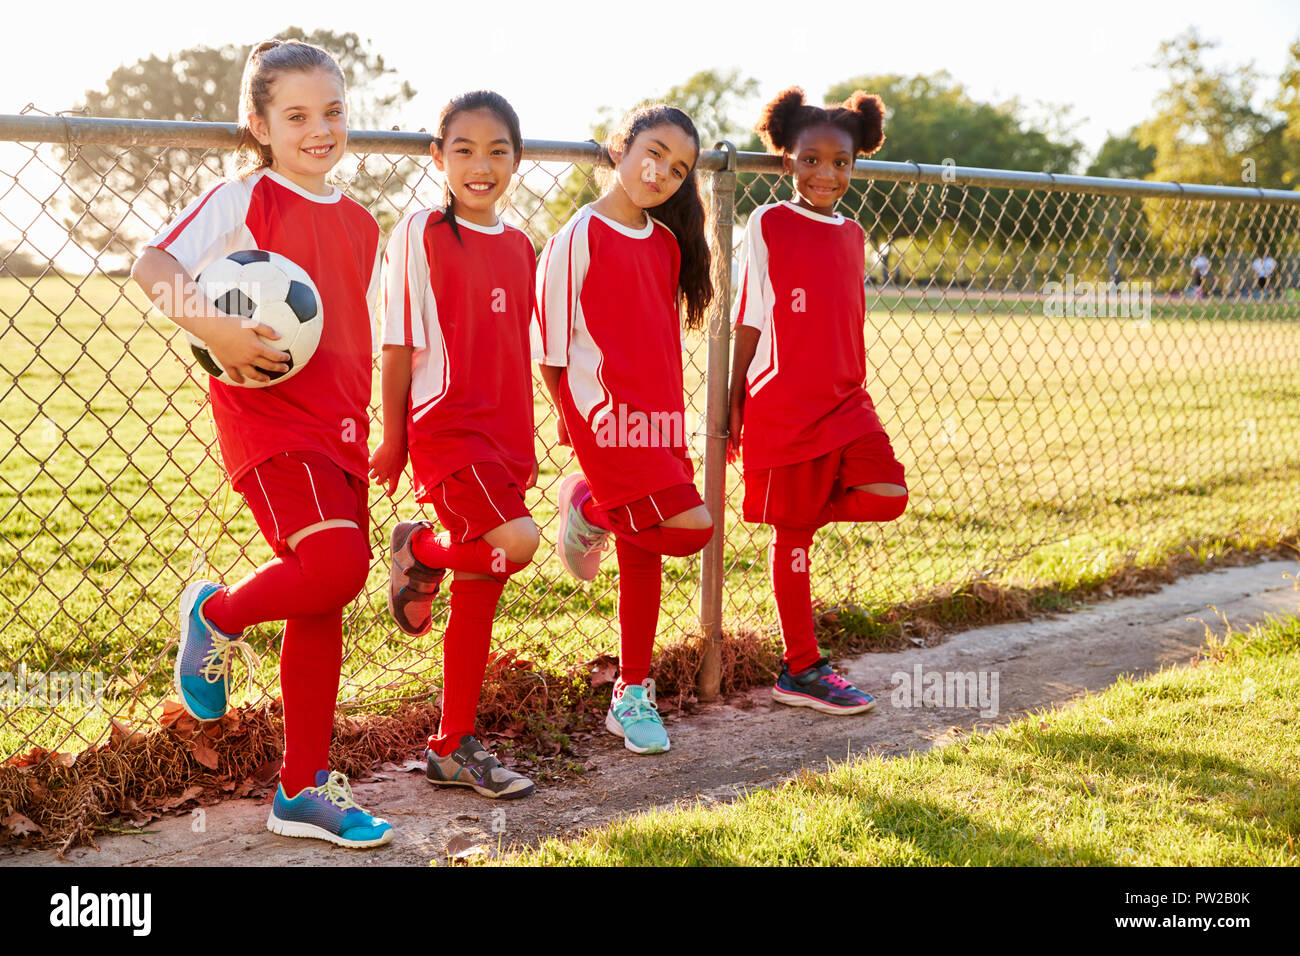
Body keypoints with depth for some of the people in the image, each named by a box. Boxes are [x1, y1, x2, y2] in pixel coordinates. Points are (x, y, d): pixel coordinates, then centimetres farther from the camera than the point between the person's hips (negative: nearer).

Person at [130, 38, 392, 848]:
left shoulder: (361, 225, 15)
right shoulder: (244, 198, -3)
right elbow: (153, 264, -13)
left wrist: (372, 432, 14)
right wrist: (216, 330, -29)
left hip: (339, 430, 6)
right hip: (268, 415, -6)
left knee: (324, 605, 7)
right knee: (336, 563, -25)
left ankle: (305, 789, 17)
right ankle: (216, 617, 7)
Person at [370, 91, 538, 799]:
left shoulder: (519, 247, 12)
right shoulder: (420, 233, -5)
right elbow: (398, 344, -5)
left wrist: (524, 445, 16)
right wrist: (392, 438, -5)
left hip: (504, 437, 6)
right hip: (445, 428, -6)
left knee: (479, 591, 9)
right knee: (516, 541, -27)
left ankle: (453, 748, 19)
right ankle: (418, 551, 5)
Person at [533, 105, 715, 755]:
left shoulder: (667, 243, 11)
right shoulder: (579, 239, -8)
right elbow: (551, 350, -6)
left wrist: (671, 418, 14)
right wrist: (579, 424, -5)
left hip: (659, 416, 7)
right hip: (607, 416, -7)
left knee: (643, 552, 11)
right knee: (691, 527, -19)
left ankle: (632, 696, 22)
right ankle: (587, 509, 8)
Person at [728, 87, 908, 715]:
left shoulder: (852, 235, 12)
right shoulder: (768, 224, -4)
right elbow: (749, 320, -3)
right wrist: (734, 403, -3)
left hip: (844, 398, 6)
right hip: (782, 403, -6)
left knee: (887, 494, -14)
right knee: (793, 533, 2)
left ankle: (801, 517, 13)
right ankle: (800, 670, 13)